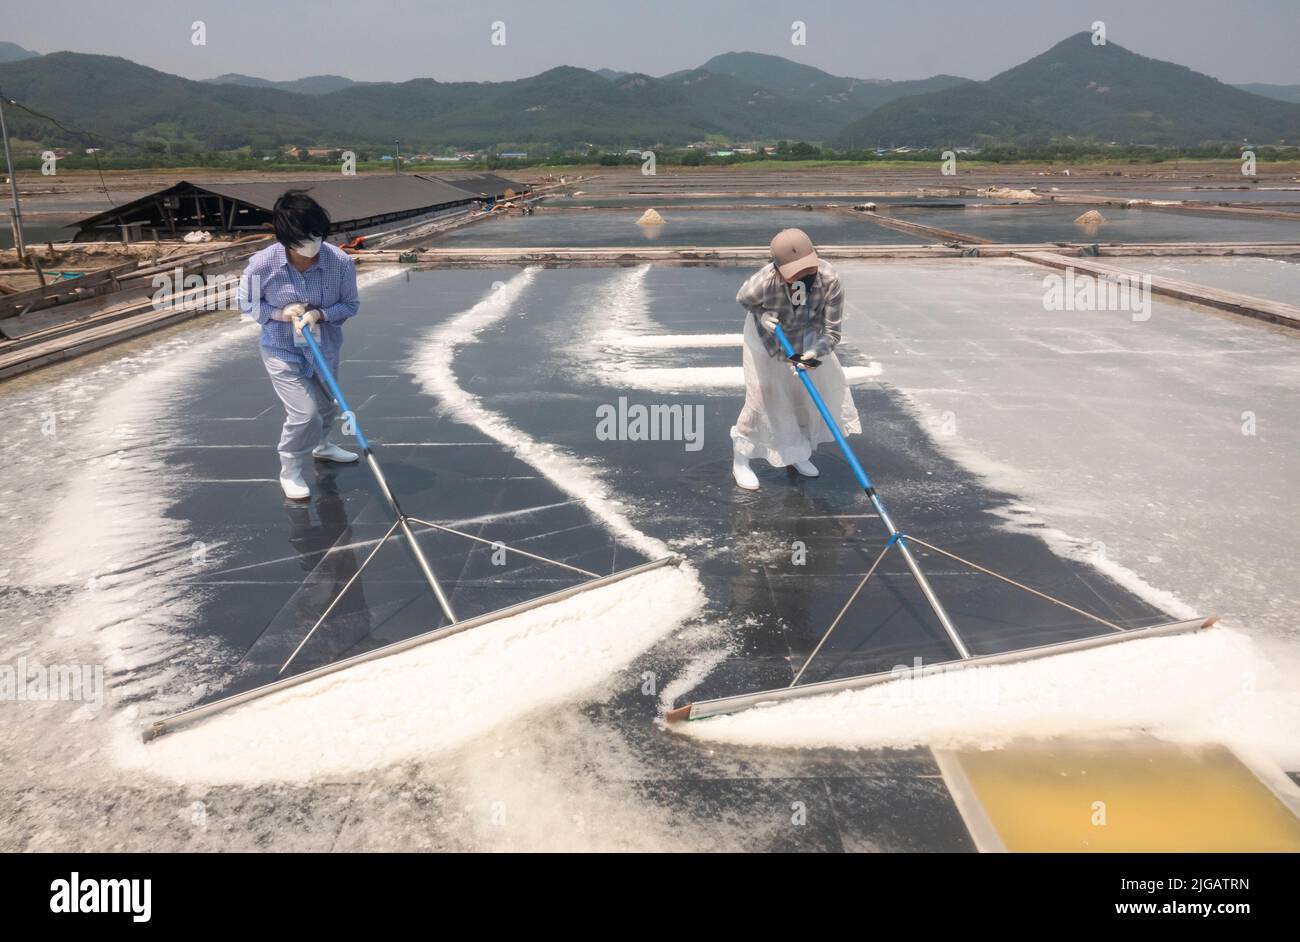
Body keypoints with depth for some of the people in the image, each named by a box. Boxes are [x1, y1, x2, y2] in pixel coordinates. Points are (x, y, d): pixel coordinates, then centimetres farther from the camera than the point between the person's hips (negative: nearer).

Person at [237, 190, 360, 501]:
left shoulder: (341, 262, -21)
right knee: (304, 413, -13)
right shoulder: (263, 264, -23)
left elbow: (350, 304, -7)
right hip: (282, 350, -3)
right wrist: (281, 313, -23)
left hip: (325, 347, 4)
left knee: (327, 405, 24)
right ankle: (290, 471, 13)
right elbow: (247, 303, -6)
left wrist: (320, 314, -26)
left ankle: (321, 446, 56)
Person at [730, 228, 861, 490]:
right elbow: (743, 299, -12)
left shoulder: (829, 280, -36)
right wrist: (762, 314, -29)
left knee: (813, 390, 9)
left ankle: (797, 454, 33)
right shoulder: (763, 283, -39)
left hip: (807, 335, 4)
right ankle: (740, 461, 13)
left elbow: (832, 331, -30)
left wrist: (813, 353, -48)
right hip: (766, 336, -3)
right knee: (762, 397, -5)